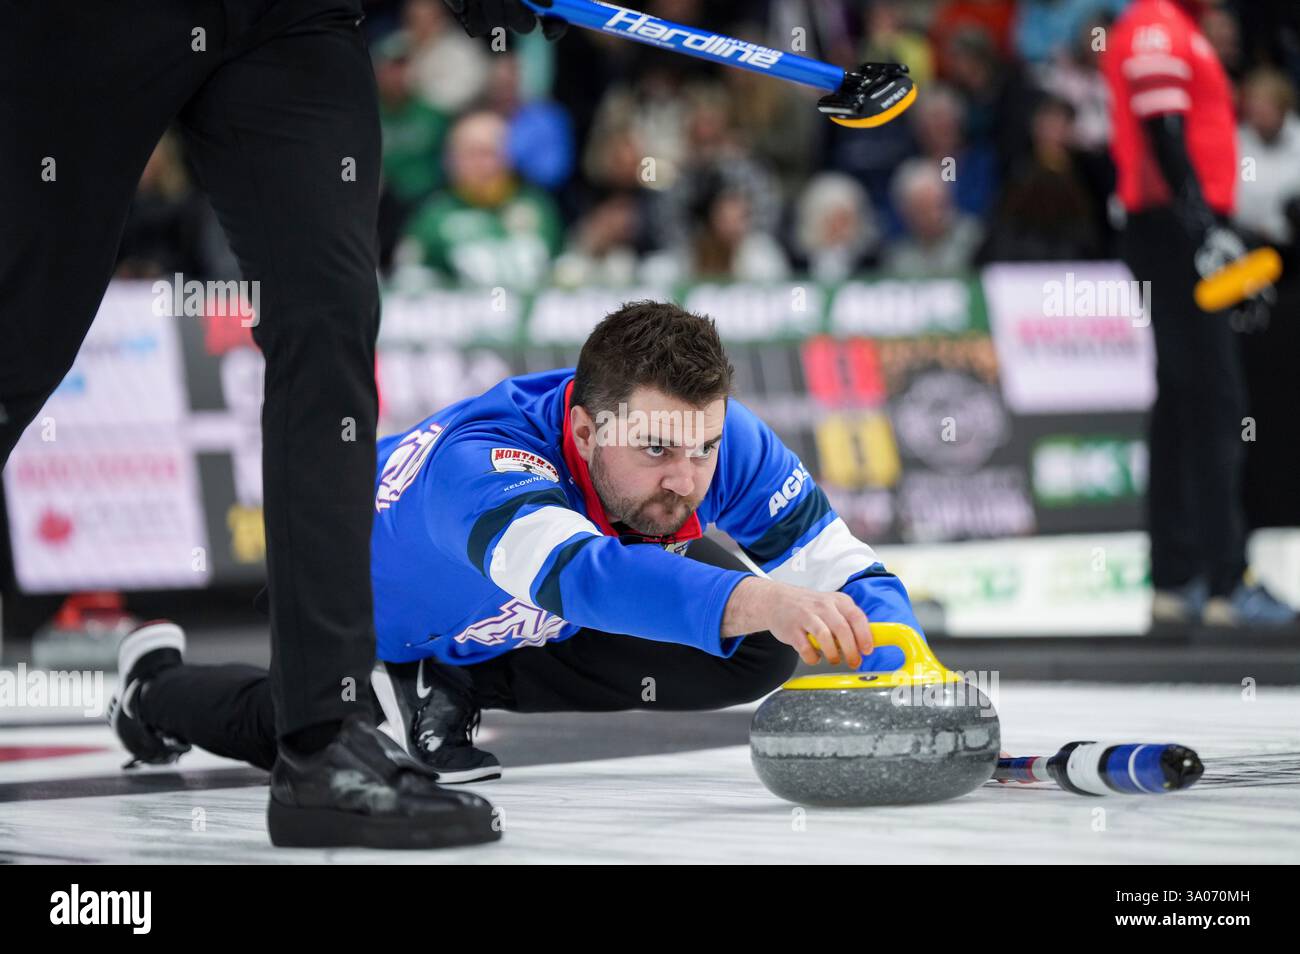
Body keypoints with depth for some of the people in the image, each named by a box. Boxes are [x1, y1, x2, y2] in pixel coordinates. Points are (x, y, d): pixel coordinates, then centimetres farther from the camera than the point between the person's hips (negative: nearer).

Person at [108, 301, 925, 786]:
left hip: (533, 629, 4)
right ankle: (161, 684, 41)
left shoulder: (723, 439, -32)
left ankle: (453, 692, -1)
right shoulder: (481, 464, -49)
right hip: (370, 620, -4)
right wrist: (759, 597, -85)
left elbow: (848, 575, -32)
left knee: (755, 653, -16)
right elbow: (585, 577, -69)